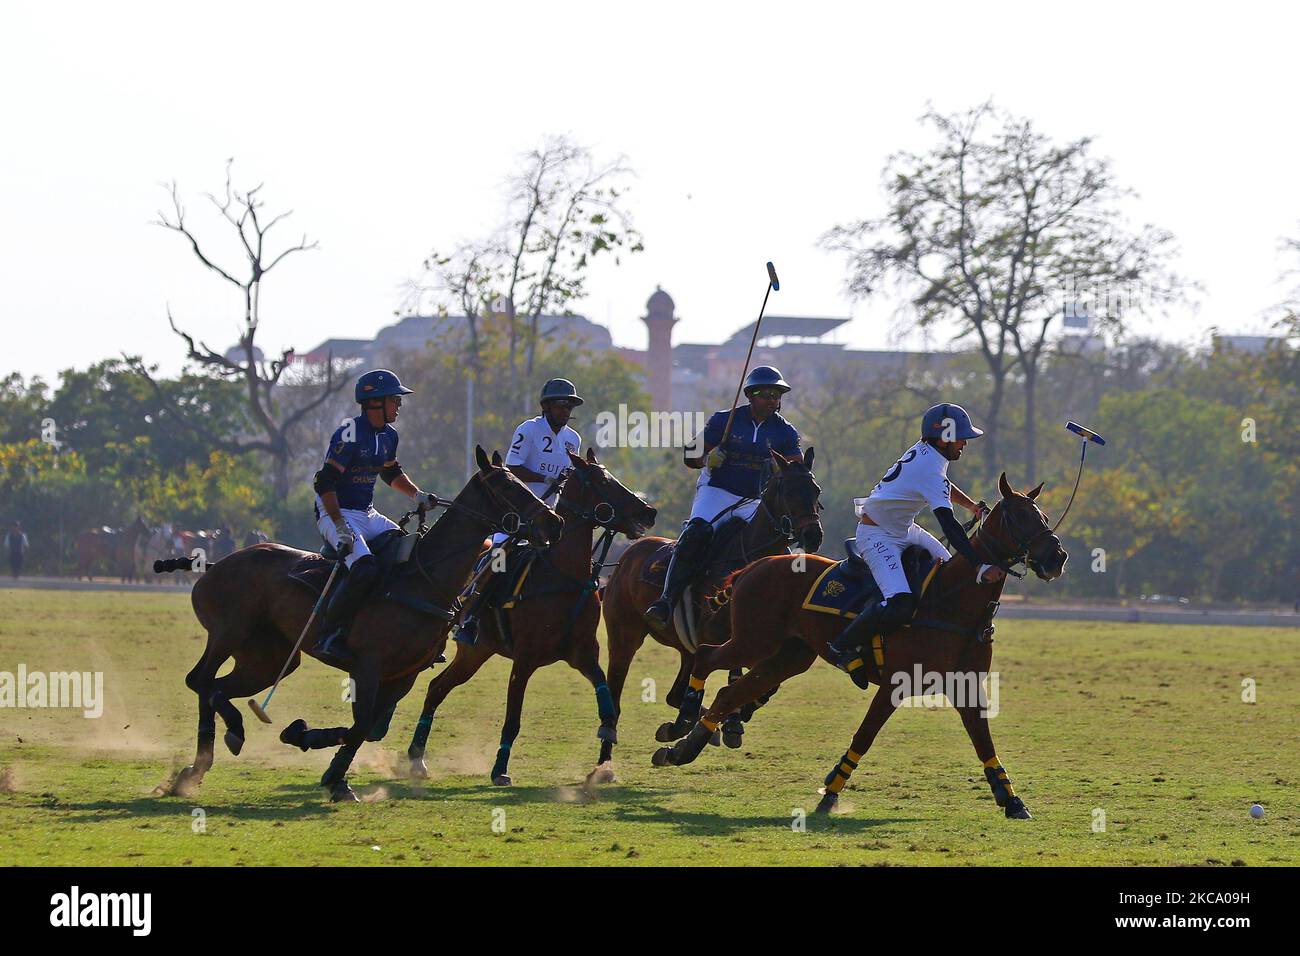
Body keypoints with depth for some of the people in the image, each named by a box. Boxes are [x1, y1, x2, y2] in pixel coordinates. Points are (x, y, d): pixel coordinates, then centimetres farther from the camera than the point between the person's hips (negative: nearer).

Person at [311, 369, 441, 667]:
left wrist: (417, 495, 14)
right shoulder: (350, 434, -18)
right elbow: (325, 483, -21)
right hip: (337, 514, -9)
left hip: (367, 514, 9)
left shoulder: (388, 435, 9)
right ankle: (328, 636, -25)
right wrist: (341, 527, -26)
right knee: (364, 567, -31)